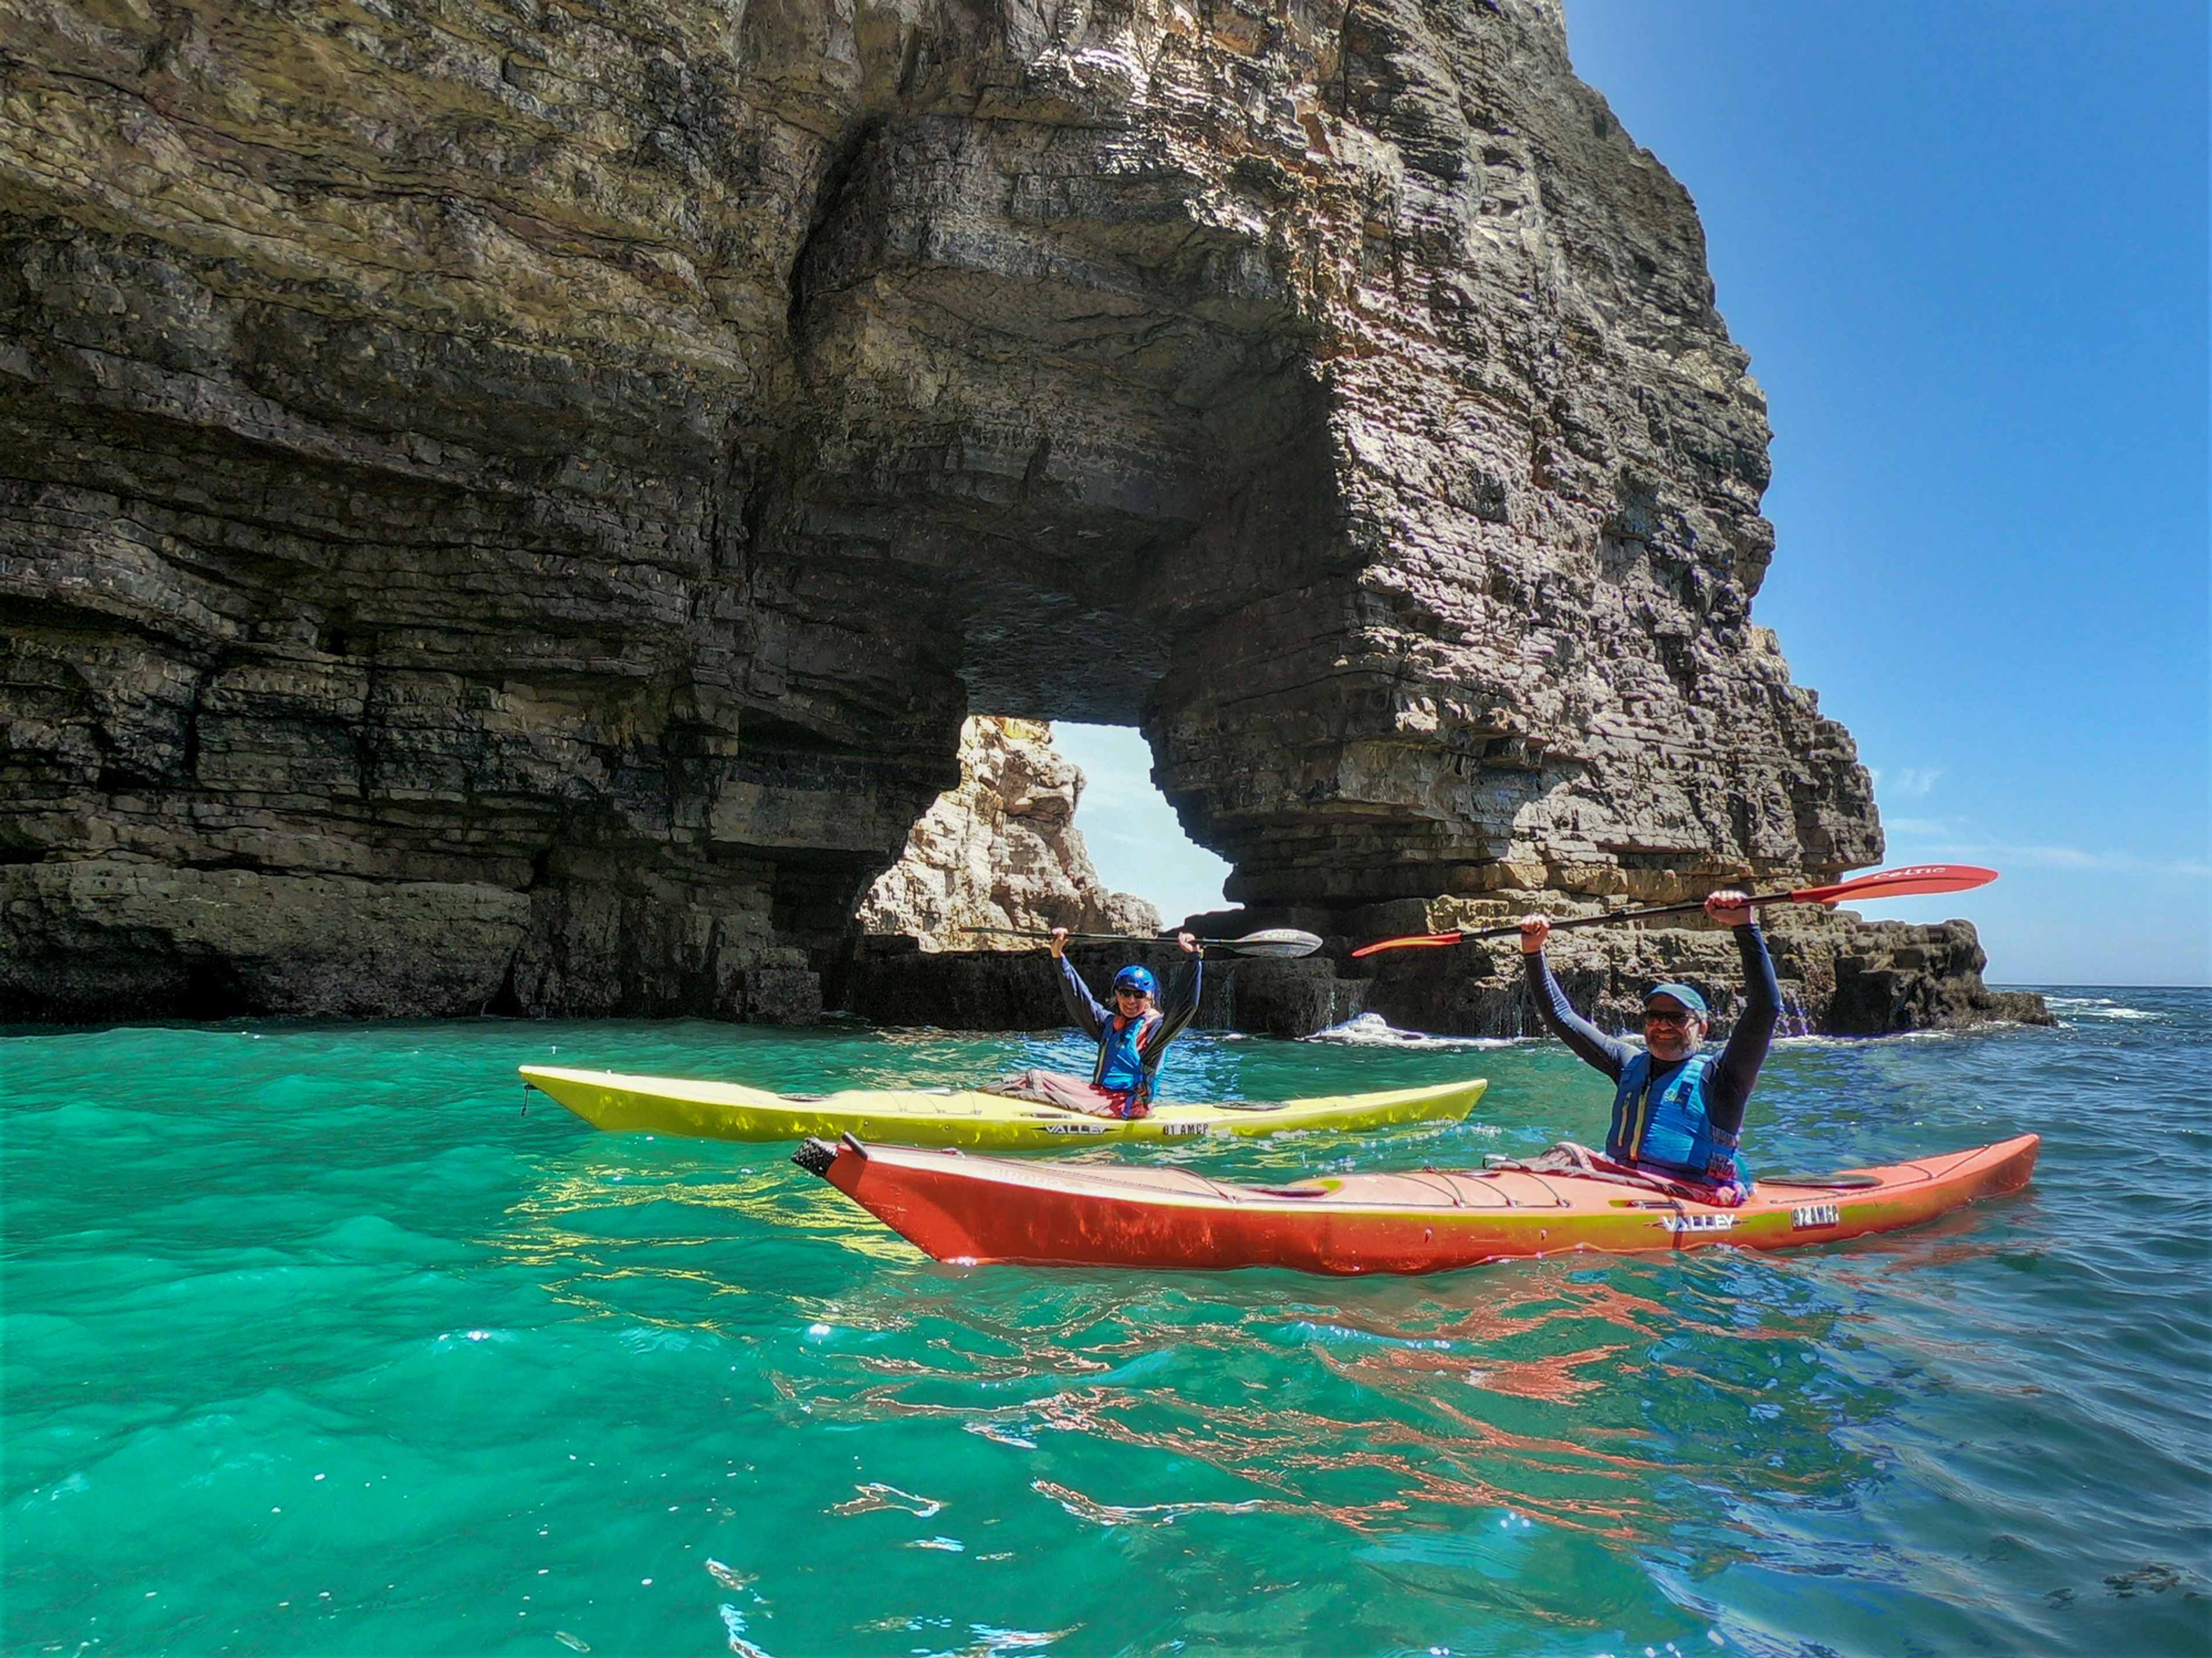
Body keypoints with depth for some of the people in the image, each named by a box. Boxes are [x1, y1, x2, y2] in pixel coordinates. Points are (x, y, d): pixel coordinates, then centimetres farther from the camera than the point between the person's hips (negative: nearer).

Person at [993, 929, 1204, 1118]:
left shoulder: (1155, 1028, -3)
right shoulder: (1109, 1024, 17)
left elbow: (1185, 1004, -18)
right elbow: (1079, 998, 16)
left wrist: (1193, 959, -25)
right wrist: (1059, 957, 10)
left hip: (1127, 1105, -7)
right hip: (1099, 1094, 7)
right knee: (1037, 1078, -7)